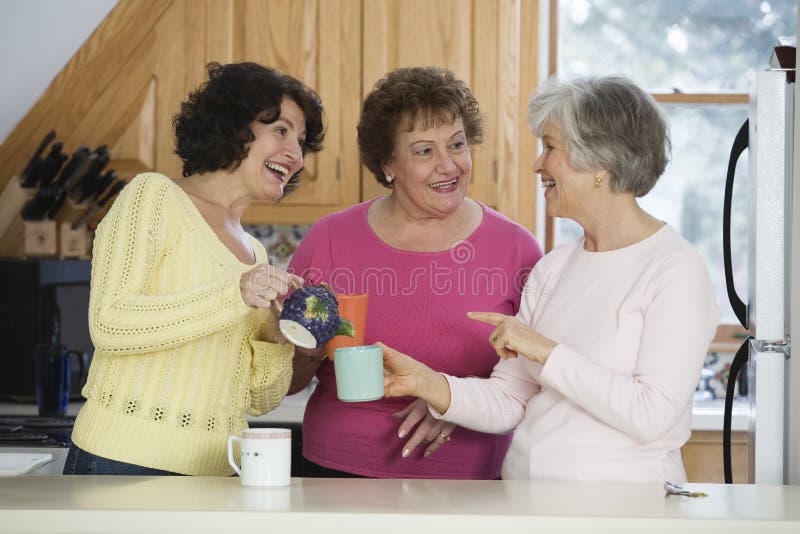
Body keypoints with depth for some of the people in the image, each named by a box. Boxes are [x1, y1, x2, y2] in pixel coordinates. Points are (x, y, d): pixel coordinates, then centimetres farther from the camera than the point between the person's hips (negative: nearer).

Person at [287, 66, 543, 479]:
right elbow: (282, 382, 11)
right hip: (339, 471, 1)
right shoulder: (329, 240, 5)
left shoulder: (514, 248, 2)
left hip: (469, 477, -1)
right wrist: (309, 349, -10)